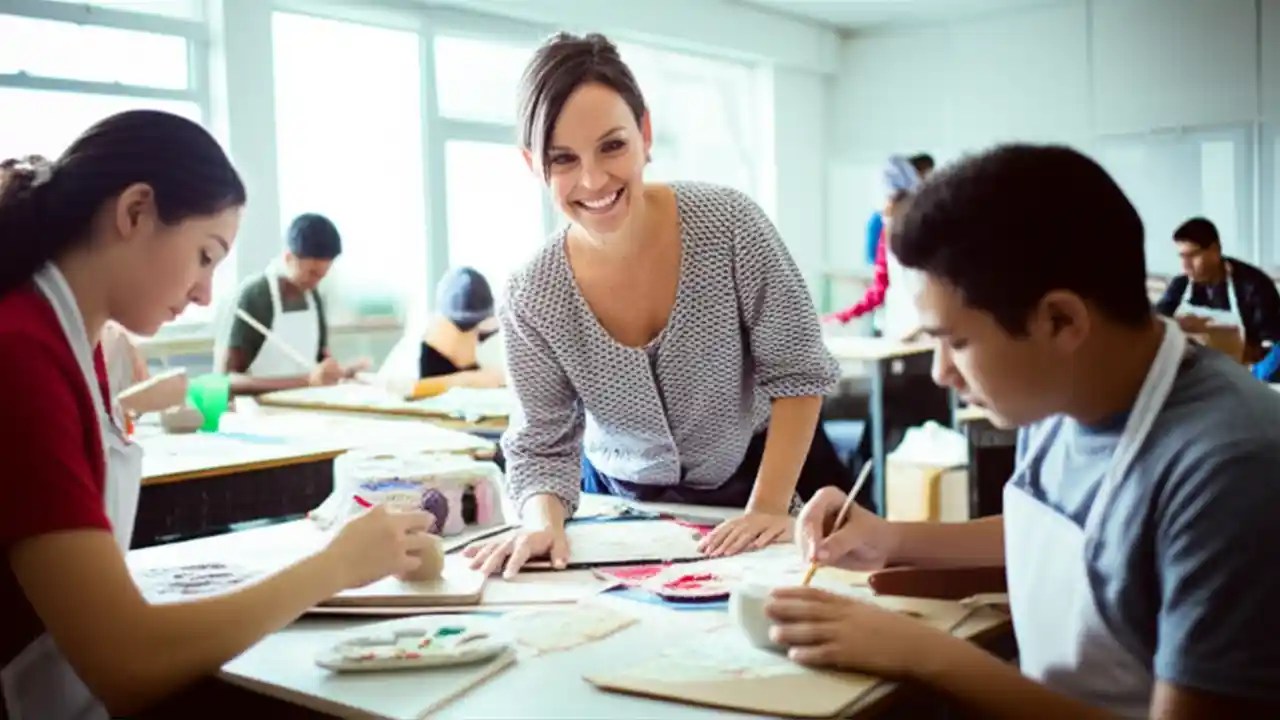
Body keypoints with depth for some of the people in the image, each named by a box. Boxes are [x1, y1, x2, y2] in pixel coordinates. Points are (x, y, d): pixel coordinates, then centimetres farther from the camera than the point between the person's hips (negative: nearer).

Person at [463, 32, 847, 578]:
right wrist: (543, 523, -32)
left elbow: (796, 373, -15)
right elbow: (543, 447, -12)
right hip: (626, 505, 1)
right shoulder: (531, 300, -20)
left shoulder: (729, 224, -23)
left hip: (766, 476, 0)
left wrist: (769, 505, -22)